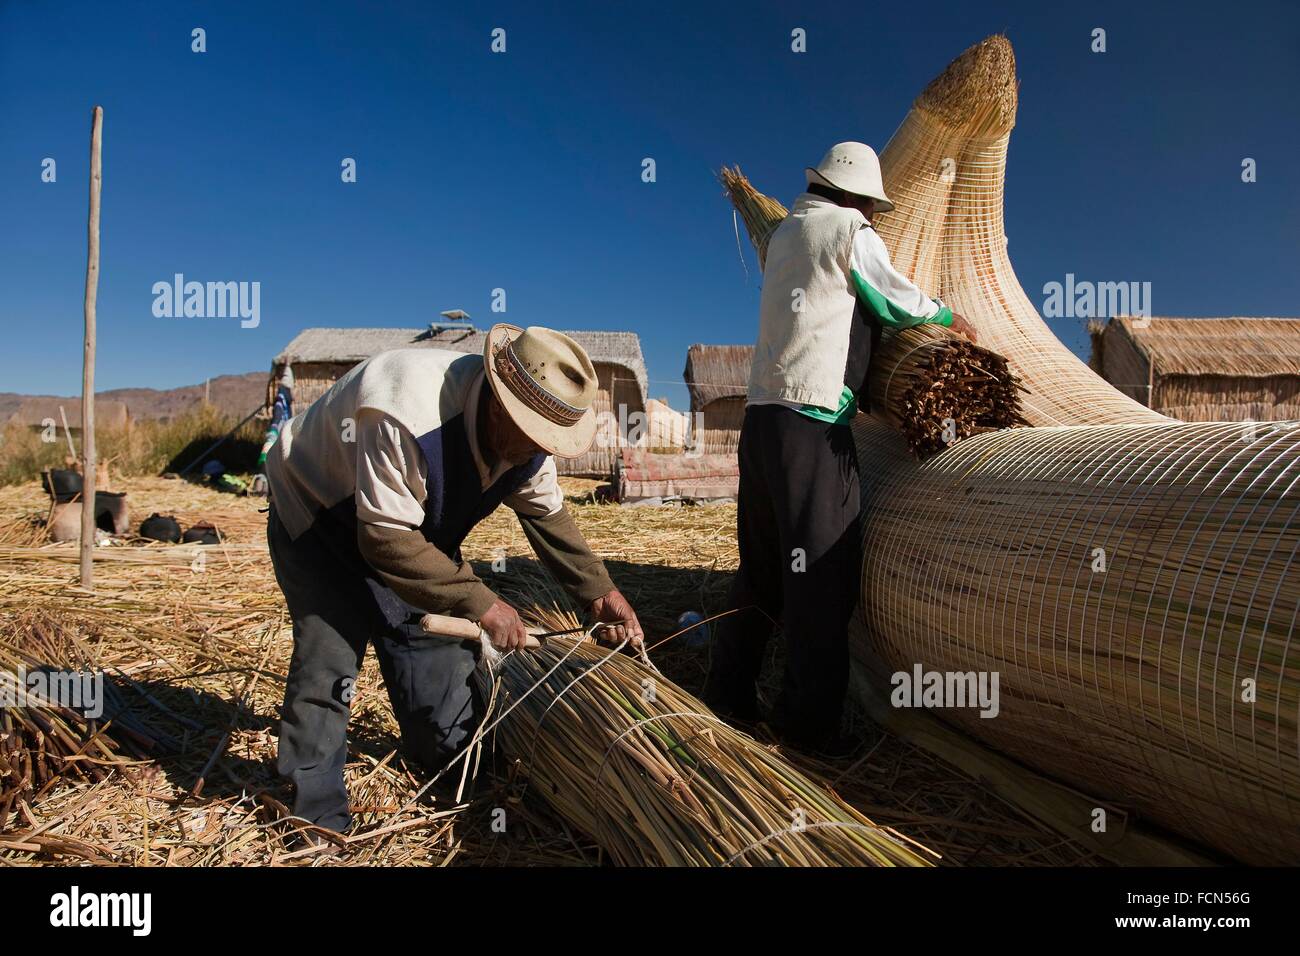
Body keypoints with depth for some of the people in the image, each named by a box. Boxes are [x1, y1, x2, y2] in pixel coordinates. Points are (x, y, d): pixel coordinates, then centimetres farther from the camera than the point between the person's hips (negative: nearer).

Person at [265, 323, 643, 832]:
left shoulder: (526, 437, -17)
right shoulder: (407, 415, -42)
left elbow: (547, 514, -3)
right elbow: (386, 539, -38)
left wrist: (599, 591, -9)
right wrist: (480, 602, -36)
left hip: (416, 529, 7)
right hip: (316, 510, -6)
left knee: (437, 646, 7)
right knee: (330, 654, -13)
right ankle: (317, 813, 4)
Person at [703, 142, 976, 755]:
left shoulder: (786, 232, 21)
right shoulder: (849, 230, -1)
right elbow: (898, 301, 7)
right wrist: (947, 316, 27)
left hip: (762, 414, 8)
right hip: (811, 419, -8)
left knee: (764, 562, 14)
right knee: (822, 568, -3)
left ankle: (730, 687, 20)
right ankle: (809, 715, 2)